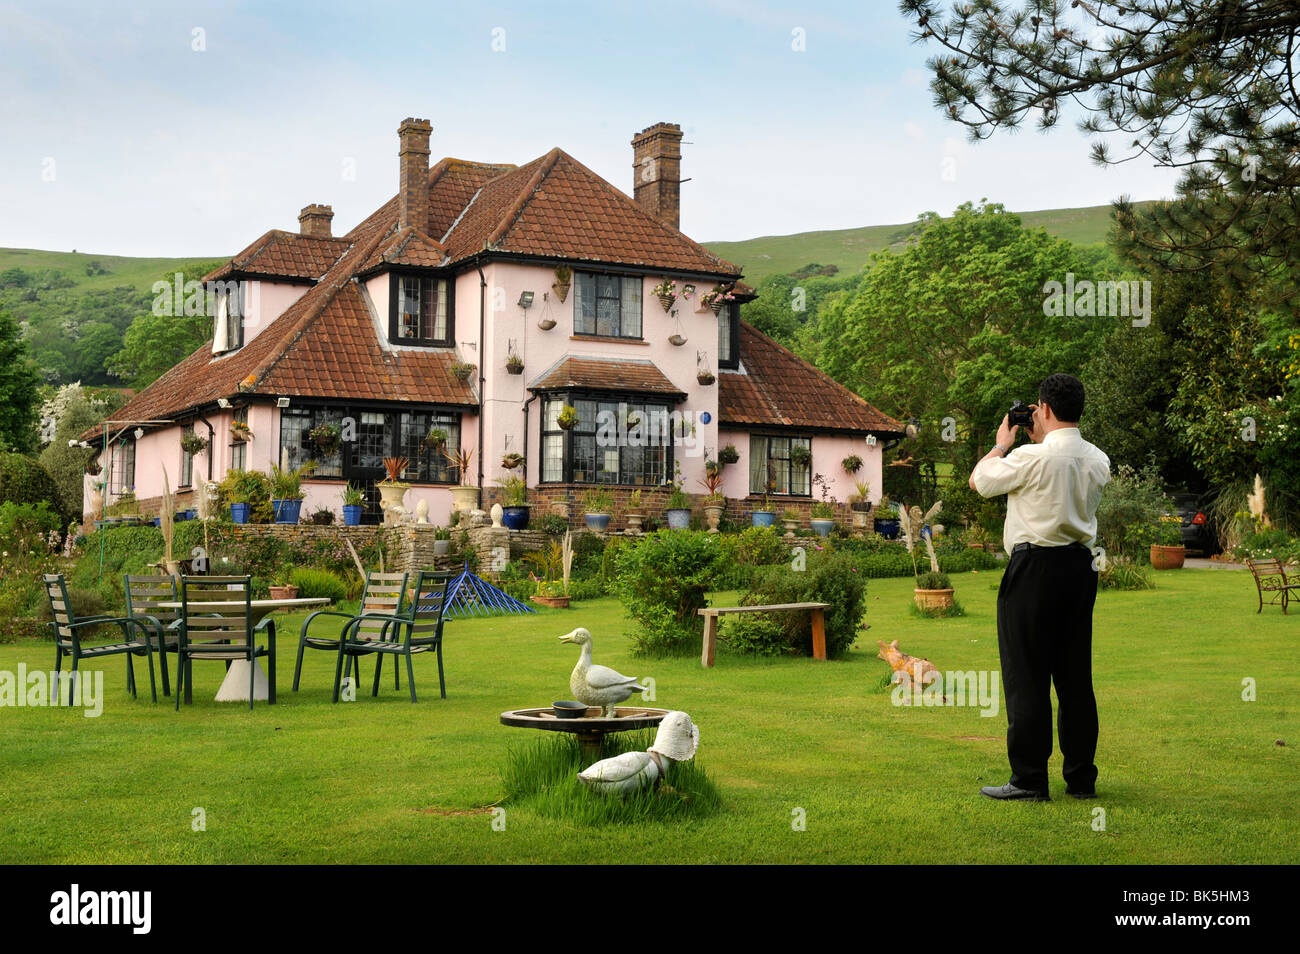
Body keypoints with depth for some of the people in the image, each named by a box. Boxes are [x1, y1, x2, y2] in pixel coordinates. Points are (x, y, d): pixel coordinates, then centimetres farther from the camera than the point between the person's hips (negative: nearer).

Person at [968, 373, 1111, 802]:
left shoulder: (1032, 457, -15)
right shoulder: (1099, 461, 5)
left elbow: (980, 481, 0)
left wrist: (1002, 443, 17)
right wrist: (1039, 441, 26)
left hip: (1036, 569, -7)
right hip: (1081, 566, 7)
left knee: (1026, 678, 0)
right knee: (1076, 677, 11)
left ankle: (1029, 779, 3)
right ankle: (1082, 778, 16)